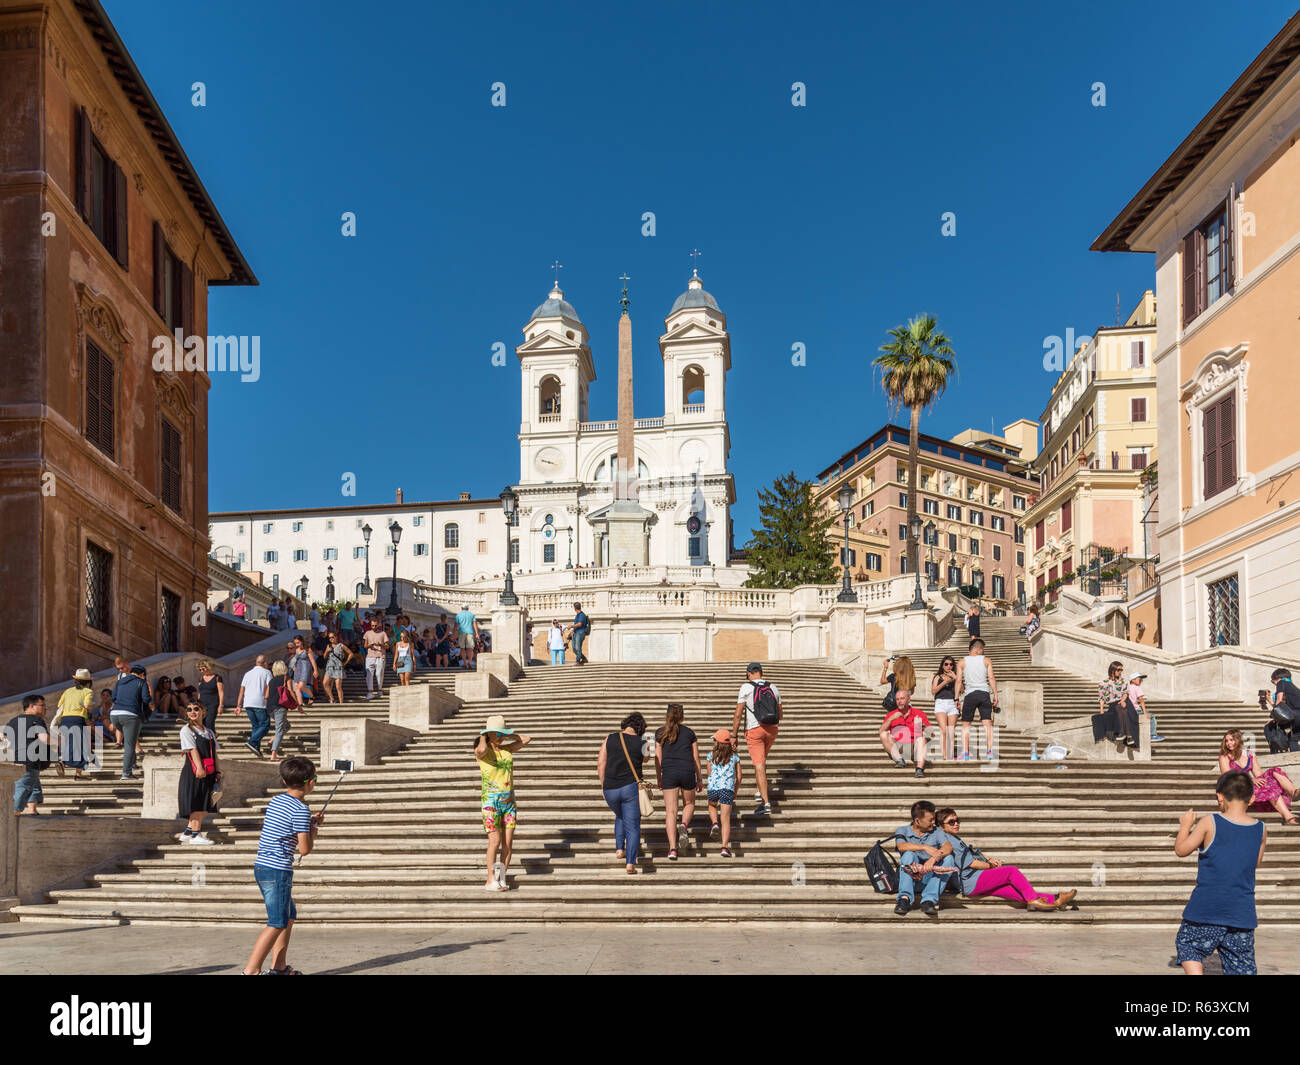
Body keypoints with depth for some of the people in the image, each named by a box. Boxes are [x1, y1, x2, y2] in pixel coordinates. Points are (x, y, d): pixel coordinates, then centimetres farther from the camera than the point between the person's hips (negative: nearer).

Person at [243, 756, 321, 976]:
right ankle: (250, 970, -5)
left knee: (289, 916, 18)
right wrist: (313, 831, 5)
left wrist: (309, 822, 21)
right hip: (278, 870, -9)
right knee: (277, 923, -3)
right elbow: (304, 849, -13)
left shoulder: (276, 801, 11)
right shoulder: (301, 809, -13)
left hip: (261, 866, 9)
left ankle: (279, 967, 22)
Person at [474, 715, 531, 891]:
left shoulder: (507, 749, 10)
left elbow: (526, 739, 10)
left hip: (509, 800, 5)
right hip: (491, 800, -5)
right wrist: (482, 737, -11)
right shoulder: (480, 751, -7)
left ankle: (502, 879, 10)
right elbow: (482, 749, -31)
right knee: (495, 841, -12)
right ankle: (490, 880, -1)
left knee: (508, 842, 1)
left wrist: (506, 735, 10)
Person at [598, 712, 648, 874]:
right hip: (631, 787, -3)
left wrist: (603, 785, 7)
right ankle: (630, 862, -6)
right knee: (632, 826, 4)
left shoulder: (610, 739, 1)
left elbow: (600, 763, 0)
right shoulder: (640, 743, -2)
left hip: (610, 789, 3)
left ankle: (619, 849, 23)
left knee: (620, 817, 30)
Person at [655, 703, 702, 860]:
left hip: (669, 773, 0)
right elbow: (696, 757, 8)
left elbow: (658, 758, 6)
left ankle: (672, 849, -10)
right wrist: (700, 778, 15)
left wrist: (658, 778, 14)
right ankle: (684, 824, -10)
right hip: (687, 771, 0)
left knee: (670, 811, -1)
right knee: (689, 804, 22)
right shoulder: (689, 733, 8)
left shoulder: (660, 733, 7)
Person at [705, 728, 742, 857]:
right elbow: (739, 776, 12)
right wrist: (735, 793, 22)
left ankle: (714, 823, 6)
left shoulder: (711, 755, 10)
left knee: (712, 806, 33)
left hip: (713, 788, 0)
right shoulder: (734, 756, 12)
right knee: (726, 819, -1)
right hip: (728, 789, 0)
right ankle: (725, 846, -14)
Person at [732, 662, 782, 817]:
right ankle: (759, 792, 26)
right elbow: (780, 712, 20)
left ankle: (766, 803, -11)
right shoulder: (772, 687, 10)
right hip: (772, 728, 5)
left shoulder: (746, 687, -4)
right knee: (762, 760, 27)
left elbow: (738, 714, -8)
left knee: (759, 766, -5)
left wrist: (734, 735, -4)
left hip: (754, 729, -5)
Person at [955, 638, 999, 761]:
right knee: (987, 723, 3)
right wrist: (995, 695, 2)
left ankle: (965, 753, 0)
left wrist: (957, 698, 2)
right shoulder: (986, 661, 5)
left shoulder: (962, 662, 5)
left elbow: (959, 680, 0)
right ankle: (989, 751, -5)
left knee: (966, 725, 6)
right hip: (984, 692, 0)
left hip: (970, 694, 0)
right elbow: (992, 678, -1)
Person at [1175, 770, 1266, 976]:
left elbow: (1181, 850, -1)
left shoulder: (1210, 822, -11)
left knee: (1188, 946, 15)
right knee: (1242, 968, 9)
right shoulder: (1261, 830, 1)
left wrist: (1185, 825, 15)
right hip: (1242, 913, 3)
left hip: (1206, 909, -3)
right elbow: (1256, 862, 17)